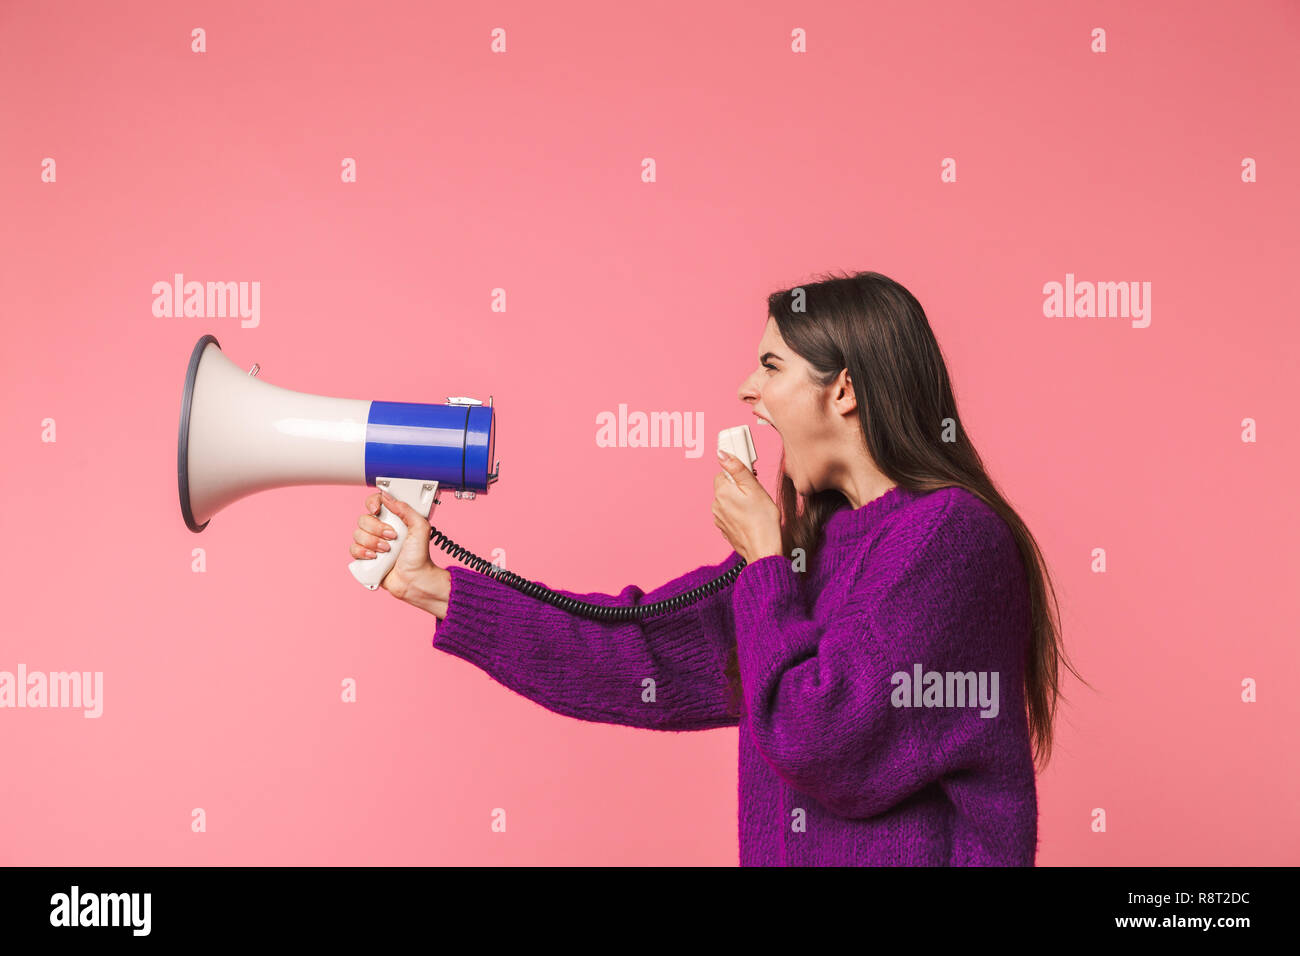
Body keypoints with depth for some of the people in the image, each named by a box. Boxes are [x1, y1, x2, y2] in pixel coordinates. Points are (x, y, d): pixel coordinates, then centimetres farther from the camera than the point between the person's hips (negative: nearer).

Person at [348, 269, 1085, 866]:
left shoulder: (953, 536, -15)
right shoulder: (814, 536, 8)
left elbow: (816, 743, -17)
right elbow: (648, 655, 7)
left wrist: (764, 559, -8)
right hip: (786, 853, 6)